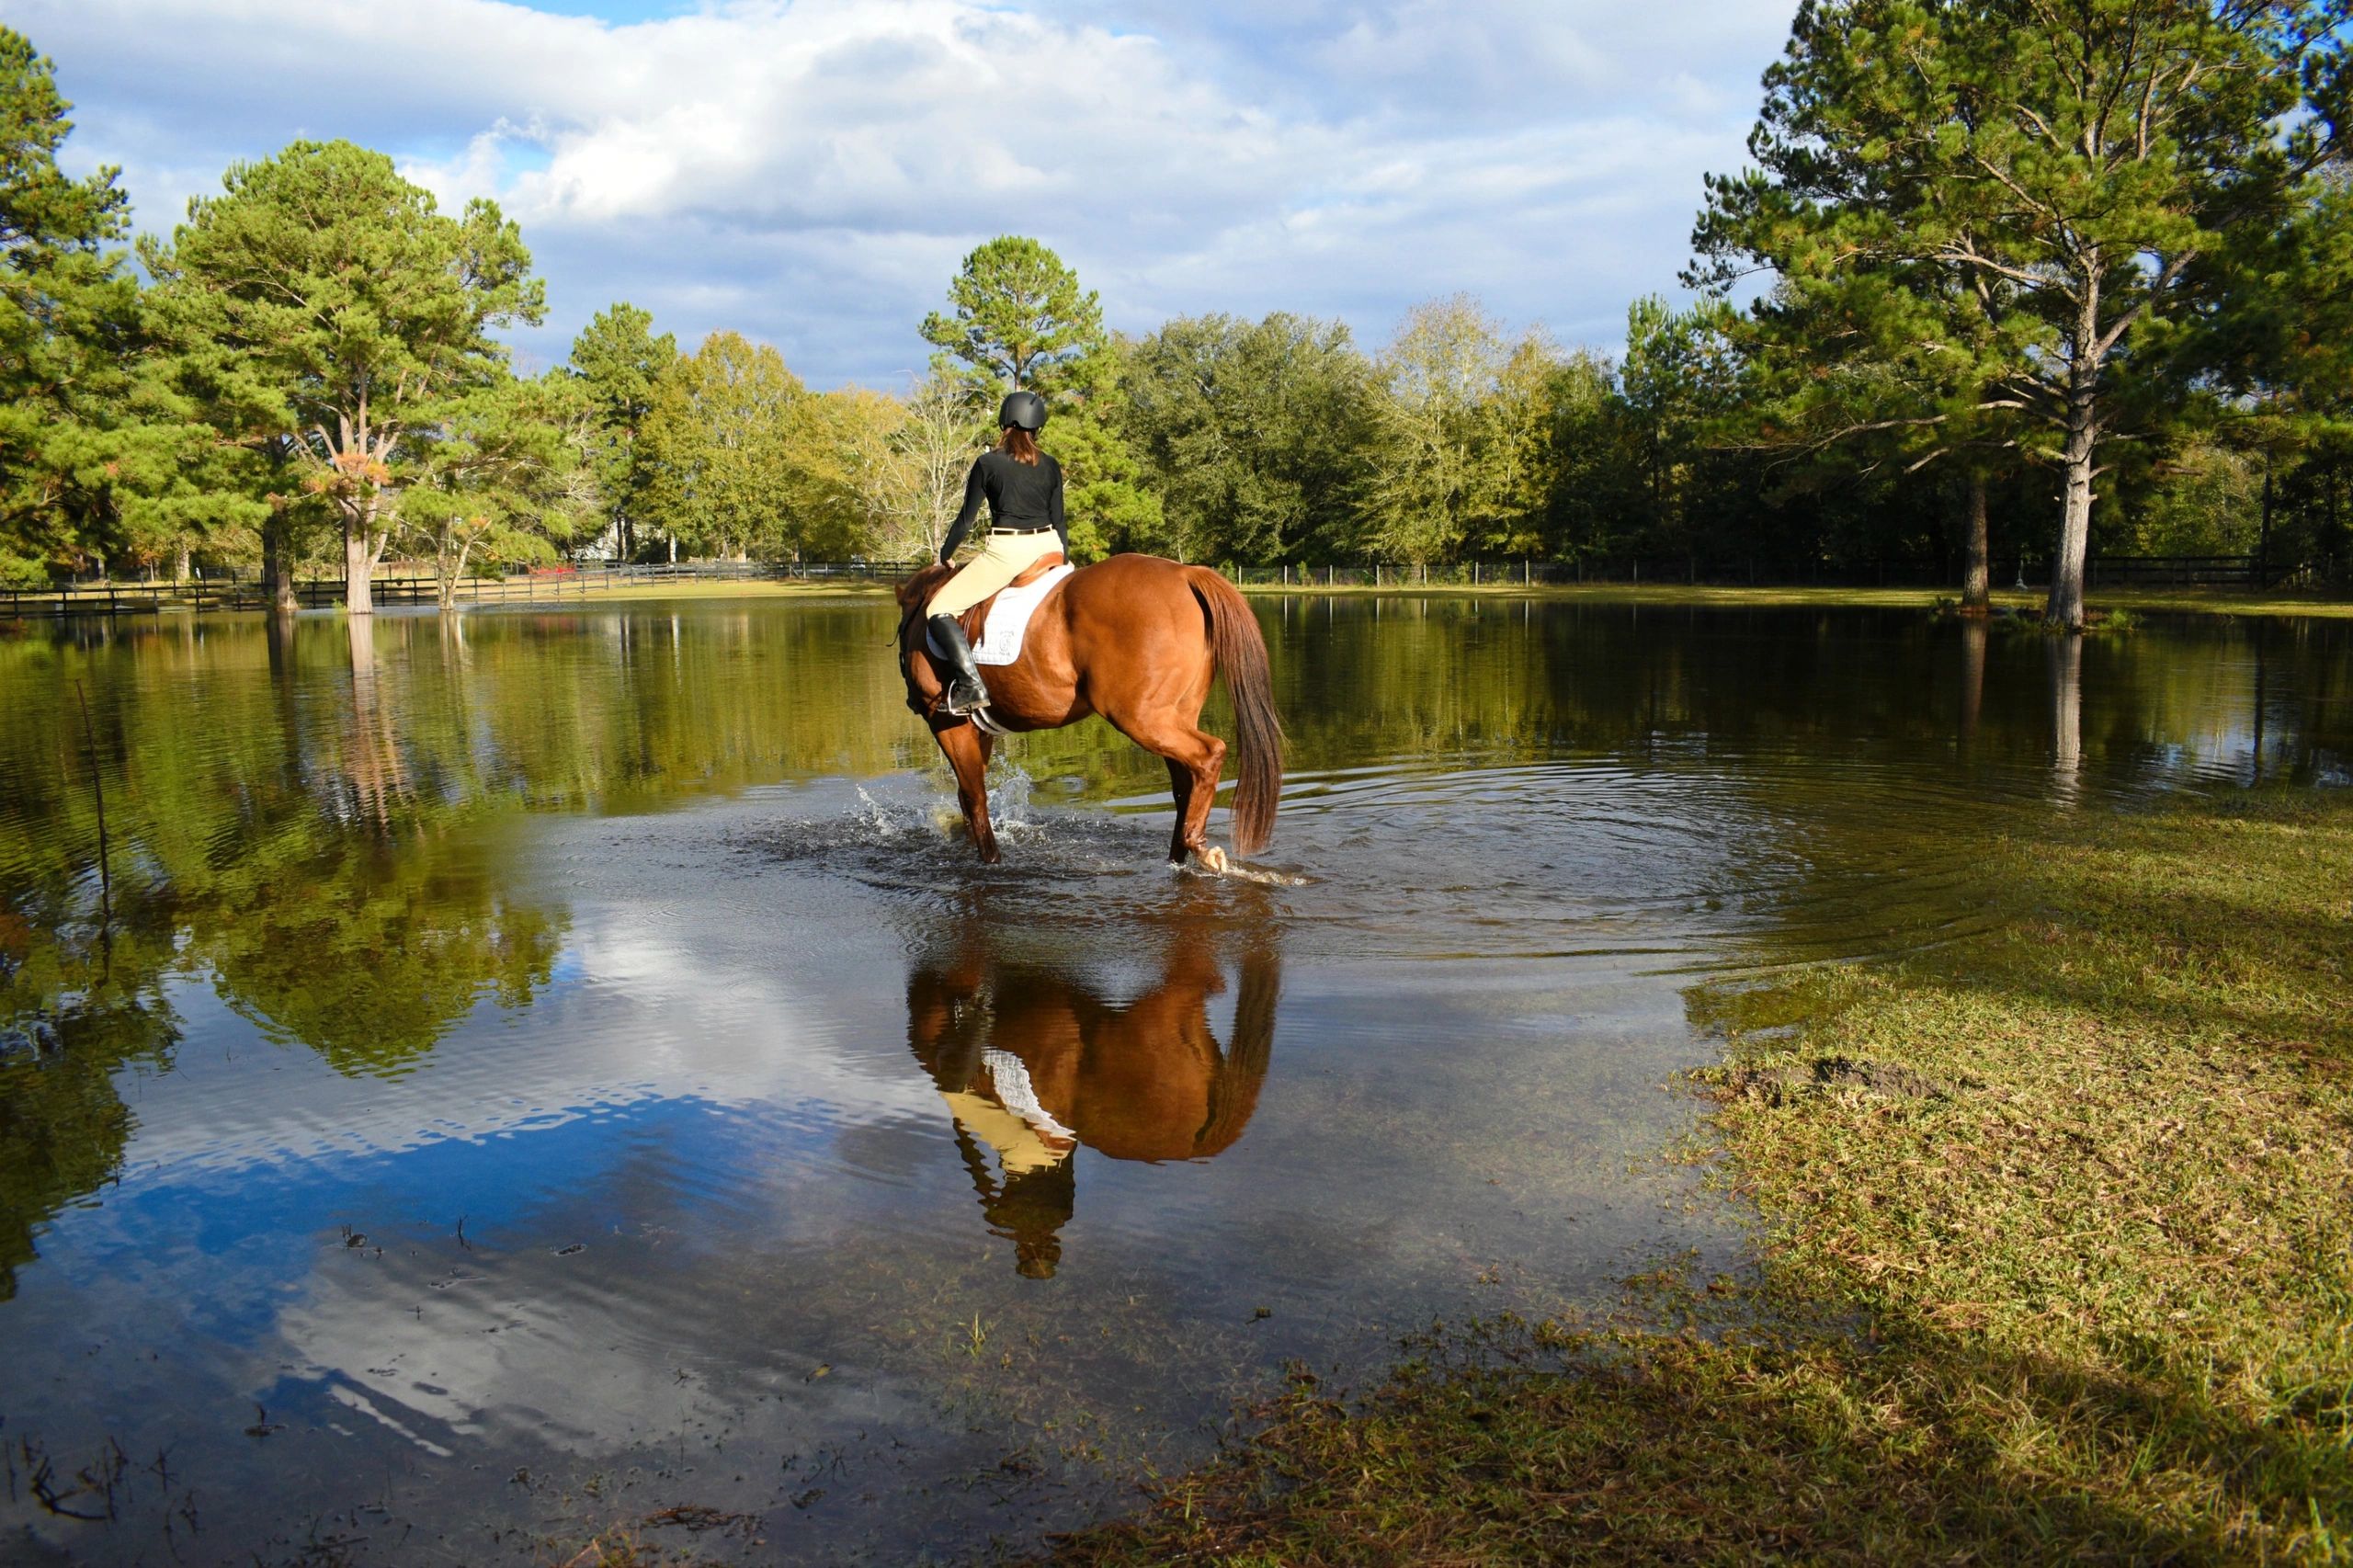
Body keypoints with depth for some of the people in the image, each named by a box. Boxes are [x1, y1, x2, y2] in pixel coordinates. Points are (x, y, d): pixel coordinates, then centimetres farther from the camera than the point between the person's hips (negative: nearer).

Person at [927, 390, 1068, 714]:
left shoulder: (988, 463, -3)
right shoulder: (1050, 467, 7)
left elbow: (966, 519, 1)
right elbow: (1059, 521, 8)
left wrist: (944, 555, 16)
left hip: (1005, 552, -4)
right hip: (1048, 548, 5)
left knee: (938, 610, -1)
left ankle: (970, 683, -18)